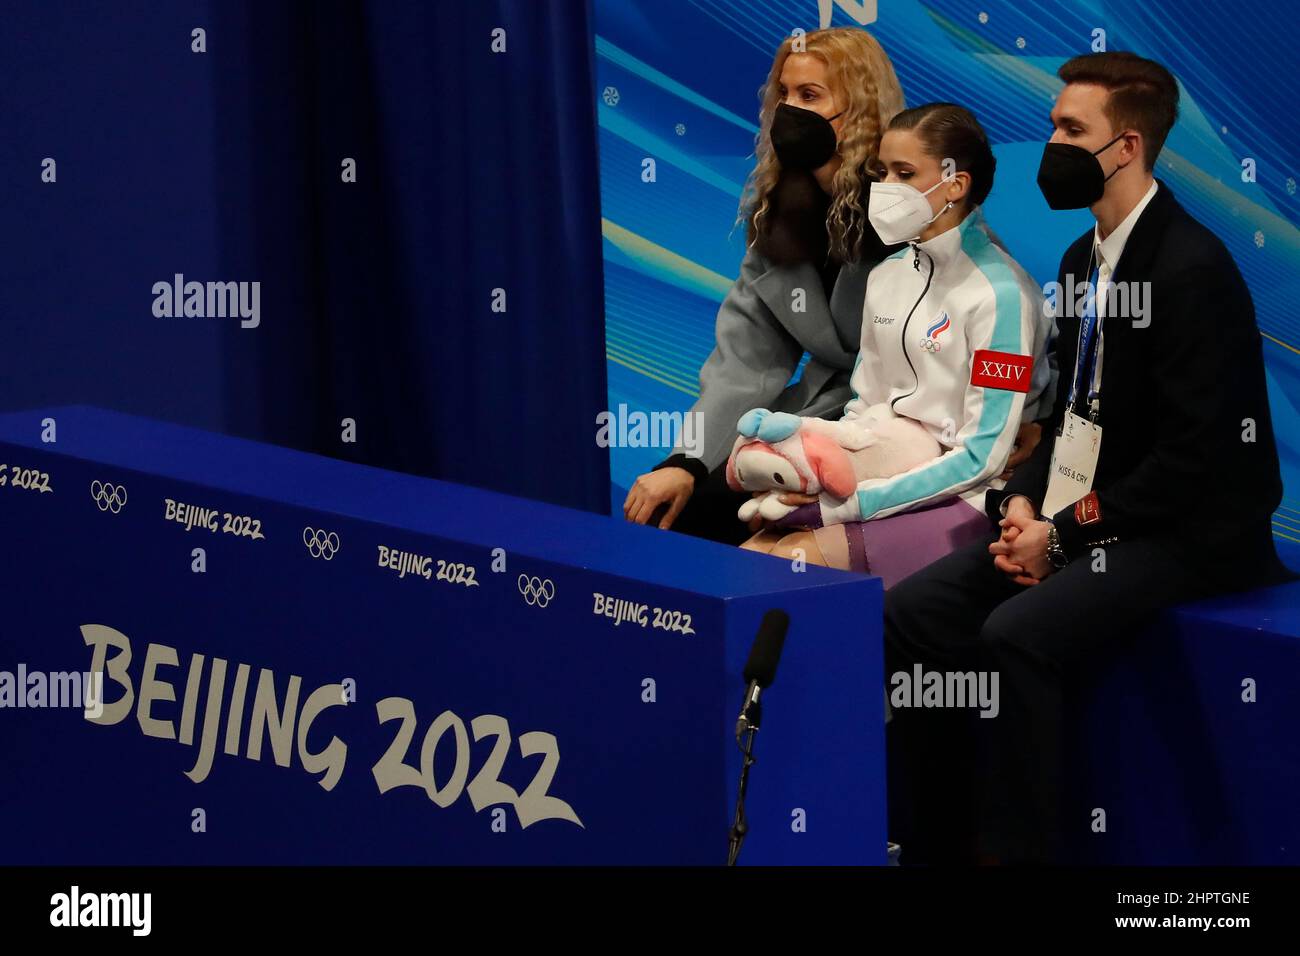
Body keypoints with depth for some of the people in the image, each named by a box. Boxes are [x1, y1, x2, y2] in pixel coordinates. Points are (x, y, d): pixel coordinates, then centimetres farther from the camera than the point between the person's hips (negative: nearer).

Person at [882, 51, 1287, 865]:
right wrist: (1025, 501, 0)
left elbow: (1191, 459, -21)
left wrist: (1069, 534, -17)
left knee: (1015, 636, -31)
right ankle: (935, 844, 0)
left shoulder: (1193, 268, -17)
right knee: (912, 614, -7)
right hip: (1080, 515, 9)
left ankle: (1017, 849, -19)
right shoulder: (1083, 259, 11)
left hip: (1181, 537, -9)